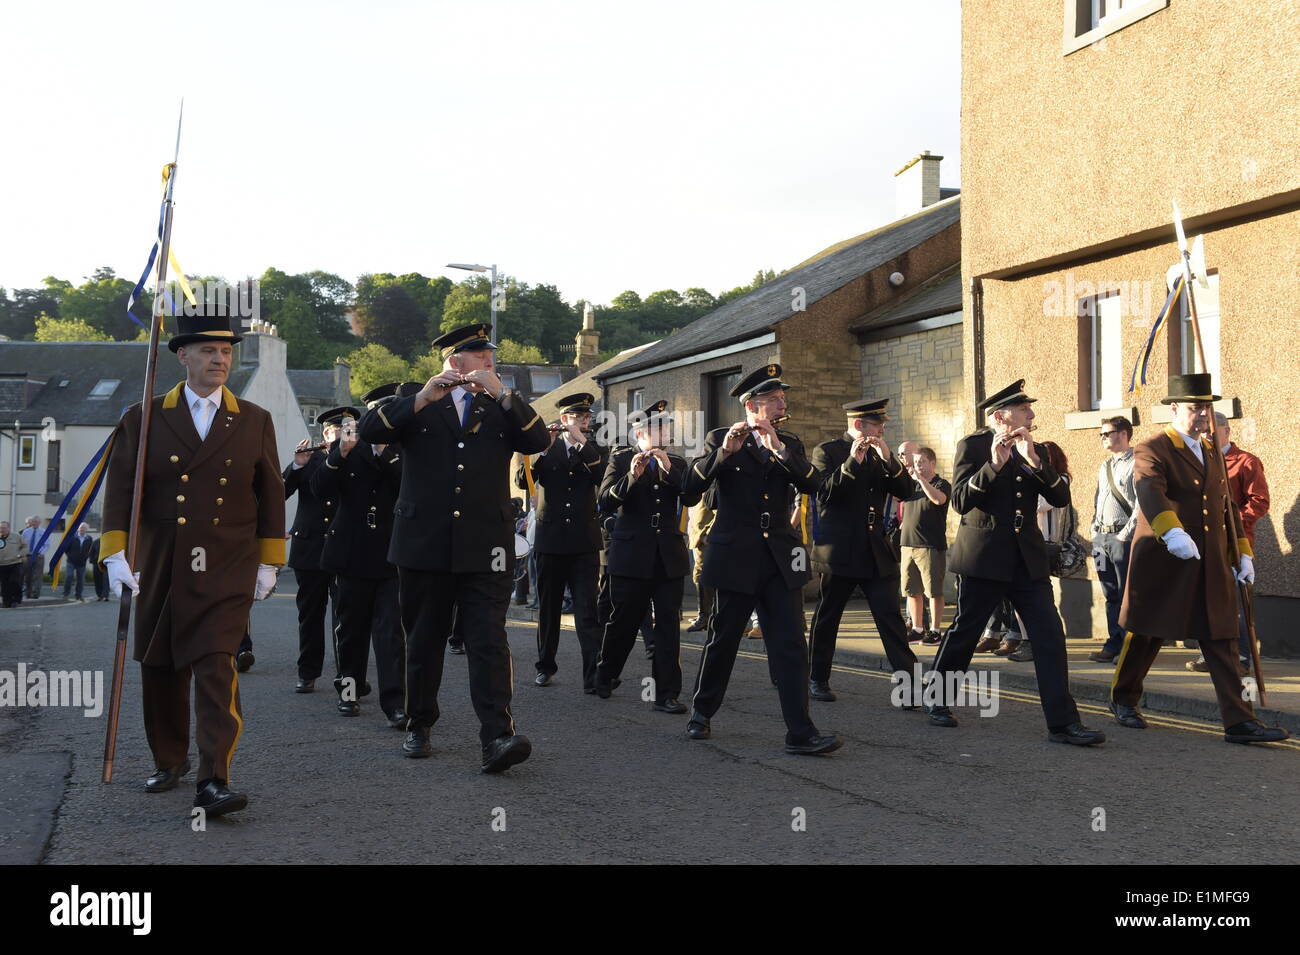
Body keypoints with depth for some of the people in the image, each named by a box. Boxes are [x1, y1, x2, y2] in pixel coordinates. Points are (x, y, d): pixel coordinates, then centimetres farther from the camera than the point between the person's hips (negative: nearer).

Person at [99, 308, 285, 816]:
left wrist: (268, 563, 5)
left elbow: (271, 495, 8)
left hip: (227, 569, -2)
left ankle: (214, 782, -14)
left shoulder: (255, 421, 6)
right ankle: (169, 761, 32)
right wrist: (115, 553, -11)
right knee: (160, 669, 12)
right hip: (160, 569, 2)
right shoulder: (144, 420, 3)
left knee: (217, 666, -14)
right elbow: (120, 489, 0)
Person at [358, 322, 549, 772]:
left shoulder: (501, 410, 14)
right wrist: (422, 397, -18)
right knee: (423, 641, 10)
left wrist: (502, 393, -15)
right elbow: (371, 429, -7)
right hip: (424, 545, 0)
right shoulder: (417, 406, 9)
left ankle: (497, 737, -16)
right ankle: (419, 727, 25)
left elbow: (538, 441, -4)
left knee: (489, 641, -10)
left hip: (484, 549, 0)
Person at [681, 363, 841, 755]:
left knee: (790, 645, -5)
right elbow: (691, 486, -9)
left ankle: (800, 733, -6)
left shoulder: (790, 444, 12)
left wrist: (778, 448, -16)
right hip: (735, 557, -2)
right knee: (722, 639, 8)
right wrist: (724, 452, -21)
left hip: (781, 560, 3)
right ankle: (701, 713, 28)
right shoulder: (720, 439, 2)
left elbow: (811, 484, -5)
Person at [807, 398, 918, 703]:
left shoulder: (881, 454, 12)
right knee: (827, 617, 8)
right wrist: (852, 461, -24)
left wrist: (888, 459, -12)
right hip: (838, 550, -4)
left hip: (877, 552, 4)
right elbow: (826, 493, -16)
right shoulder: (826, 451, -3)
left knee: (890, 615, -4)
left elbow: (905, 491, 2)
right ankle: (818, 680, 22)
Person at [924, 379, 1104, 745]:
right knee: (964, 632, 5)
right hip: (984, 557, -5)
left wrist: (1033, 460, -15)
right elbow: (961, 501, -15)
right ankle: (936, 699, 26)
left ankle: (1063, 722, -4)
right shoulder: (973, 446, -3)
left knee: (1050, 635, -5)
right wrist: (994, 464, -25)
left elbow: (1061, 498, -2)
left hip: (1027, 559, 5)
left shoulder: (1035, 451, 11)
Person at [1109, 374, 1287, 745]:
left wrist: (1242, 553, 16)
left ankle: (1239, 721, -2)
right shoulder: (1152, 451, -9)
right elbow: (1151, 494, -28)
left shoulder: (1212, 452, 15)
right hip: (1163, 563, -6)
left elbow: (1227, 505, 21)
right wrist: (1172, 532, -44)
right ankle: (1123, 700, 28)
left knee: (1222, 642, 0)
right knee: (1145, 637, 7)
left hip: (1212, 565, 6)